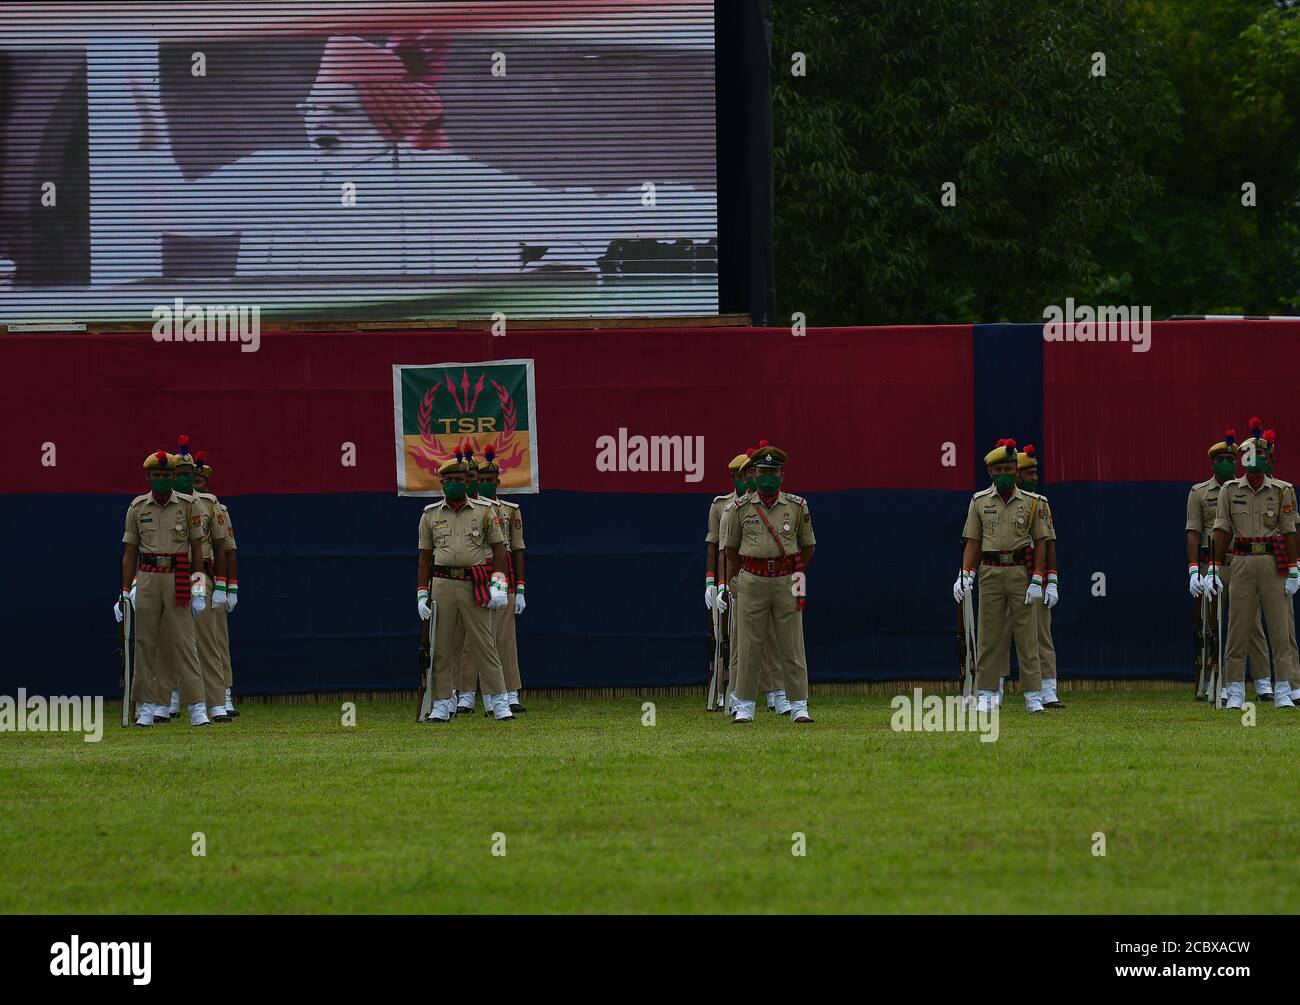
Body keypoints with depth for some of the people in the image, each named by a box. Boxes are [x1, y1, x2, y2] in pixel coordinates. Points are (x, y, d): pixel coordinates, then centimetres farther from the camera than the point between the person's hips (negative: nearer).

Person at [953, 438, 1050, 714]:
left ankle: (1034, 696, -1)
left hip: (1021, 572, -1)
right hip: (990, 573, 1)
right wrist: (964, 575, -3)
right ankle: (986, 696, 5)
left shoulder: (1031, 503, 3)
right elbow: (973, 542, 9)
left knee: (1027, 634, -3)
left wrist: (1037, 580, -4)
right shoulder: (980, 502, 7)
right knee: (989, 634, 1)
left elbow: (1040, 543, 4)